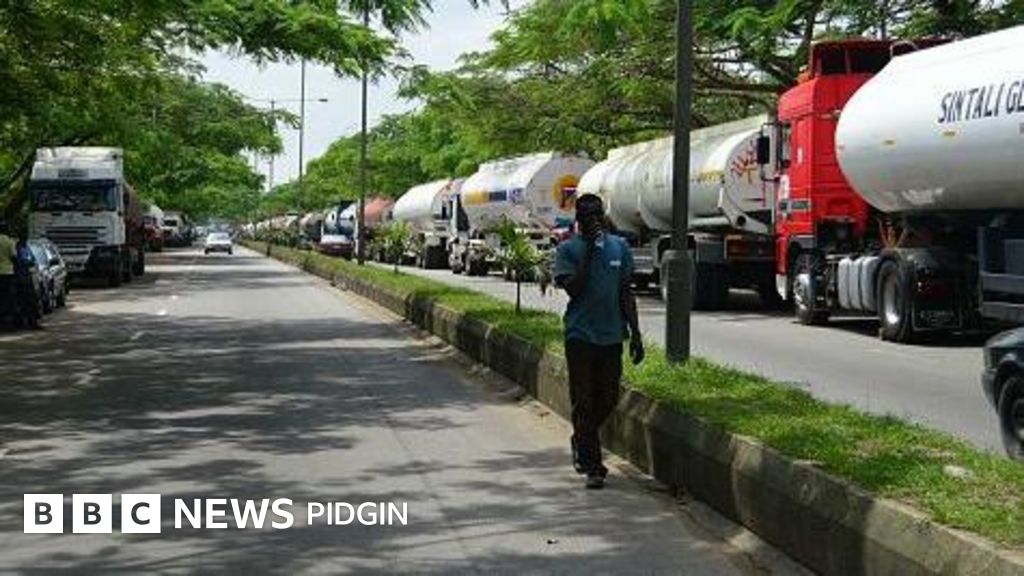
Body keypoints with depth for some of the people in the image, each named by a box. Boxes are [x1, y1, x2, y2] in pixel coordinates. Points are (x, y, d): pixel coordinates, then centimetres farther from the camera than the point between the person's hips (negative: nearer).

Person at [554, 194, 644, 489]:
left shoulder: (619, 247, 8)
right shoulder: (568, 249, -2)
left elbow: (626, 293, 10)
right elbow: (573, 288, -15)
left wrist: (635, 334, 6)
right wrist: (589, 250, -17)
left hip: (611, 335, 4)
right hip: (580, 335, -4)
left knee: (608, 400, 10)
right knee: (584, 401, -2)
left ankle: (582, 441, 36)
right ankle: (592, 465, 3)